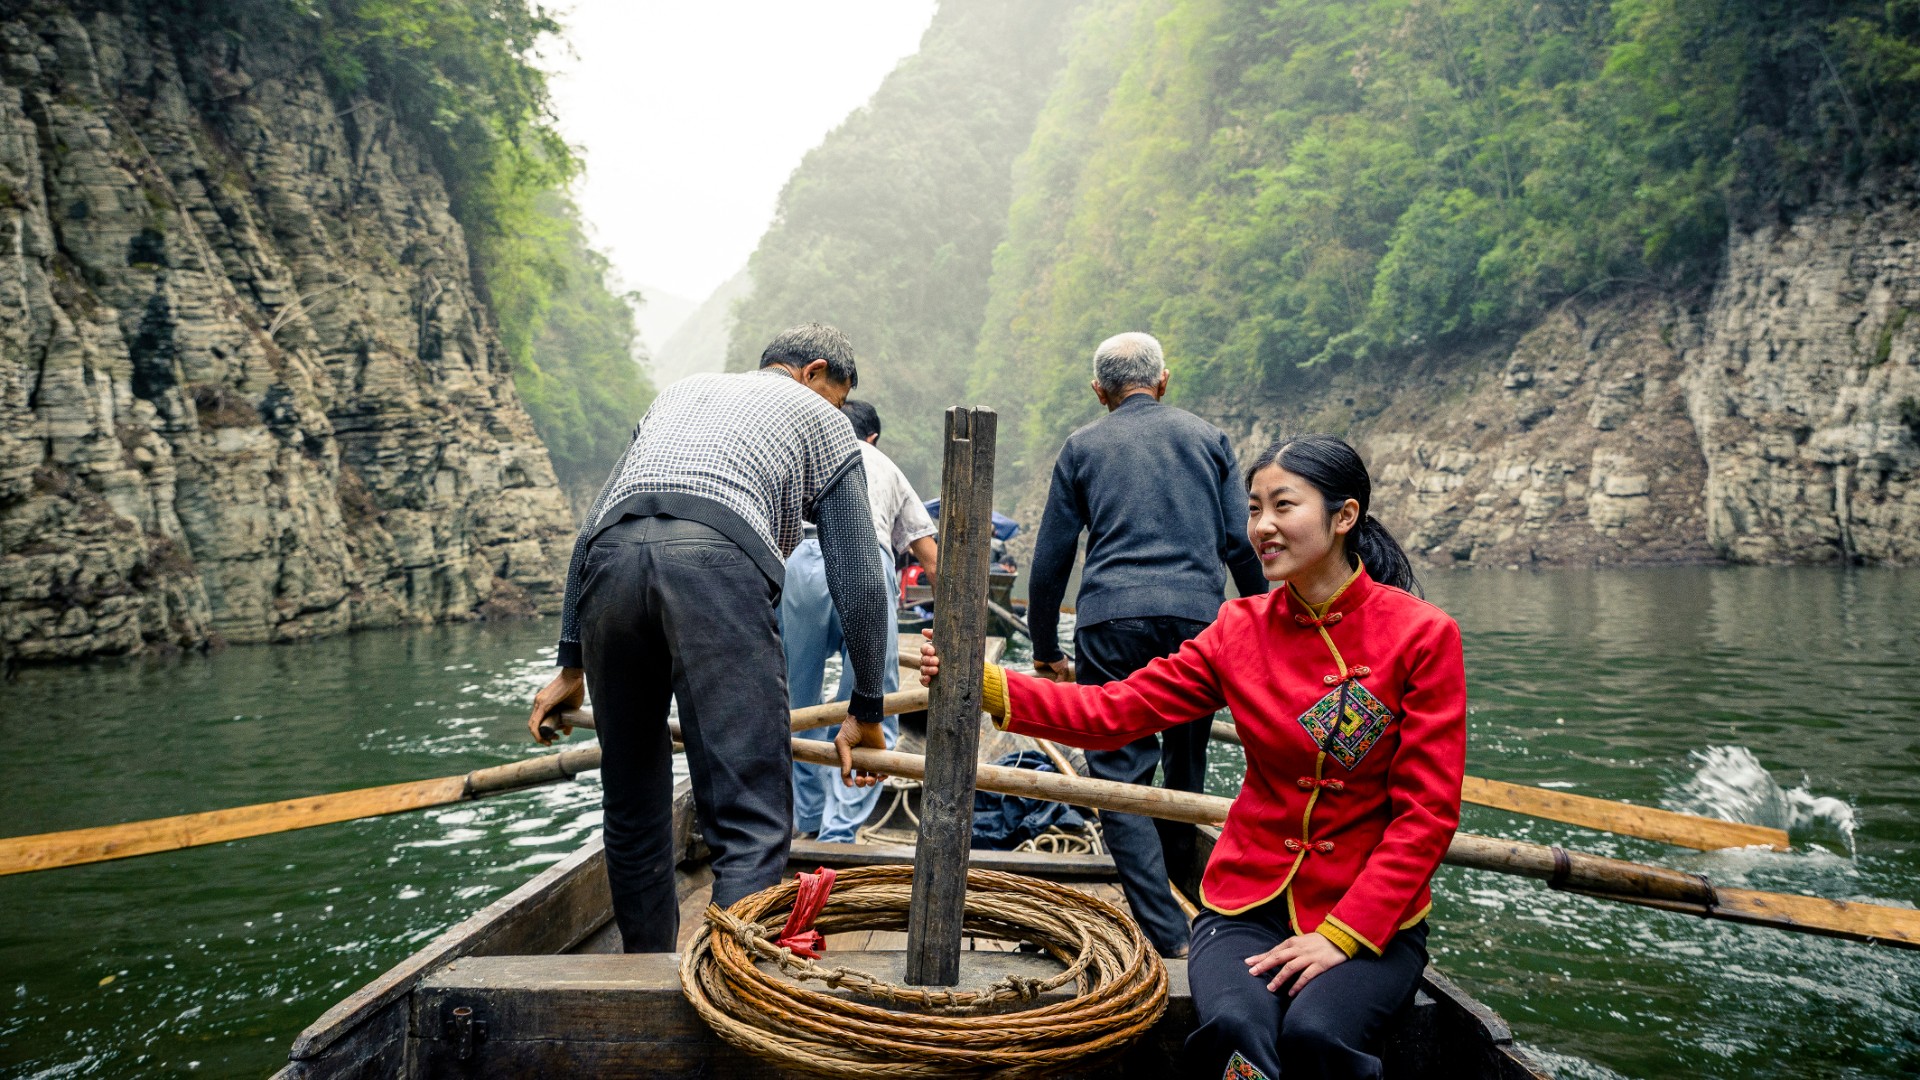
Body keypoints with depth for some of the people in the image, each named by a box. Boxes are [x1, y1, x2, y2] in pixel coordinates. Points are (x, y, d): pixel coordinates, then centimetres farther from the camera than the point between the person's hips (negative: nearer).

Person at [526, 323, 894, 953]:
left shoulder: (682, 392, 39)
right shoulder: (821, 418, 27)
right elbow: (857, 575, 19)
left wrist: (571, 664, 35)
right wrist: (866, 709, 26)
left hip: (610, 557, 5)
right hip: (718, 561, -5)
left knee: (633, 809, 19)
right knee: (753, 824, -6)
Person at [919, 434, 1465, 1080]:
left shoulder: (1422, 636, -7)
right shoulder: (1240, 628, 3)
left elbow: (1427, 812, -9)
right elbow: (1113, 711, -4)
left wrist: (1342, 935, -17)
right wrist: (986, 685, -17)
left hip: (1371, 916, -1)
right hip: (1250, 902, 2)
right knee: (1234, 1026, -28)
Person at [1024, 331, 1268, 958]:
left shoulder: (1082, 447, 14)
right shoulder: (1207, 437, 16)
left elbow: (1050, 558, 12)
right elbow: (1242, 544, 10)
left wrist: (1046, 649, 19)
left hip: (1112, 622, -2)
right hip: (1198, 619, 2)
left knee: (1120, 774, -1)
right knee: (1186, 760, 20)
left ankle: (1167, 935, -7)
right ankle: (1178, 865, 36)